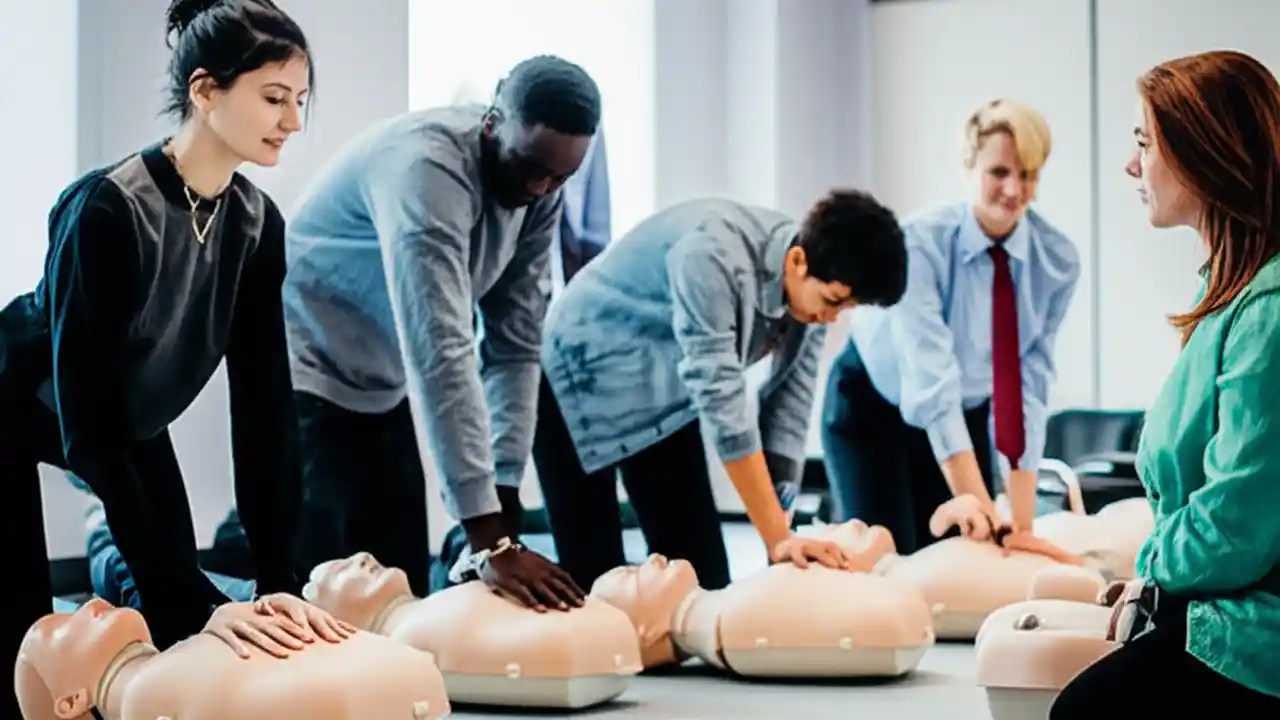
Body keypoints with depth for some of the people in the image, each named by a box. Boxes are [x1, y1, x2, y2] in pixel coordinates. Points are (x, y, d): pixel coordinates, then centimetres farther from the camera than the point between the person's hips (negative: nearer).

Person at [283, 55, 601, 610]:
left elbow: (515, 344, -5)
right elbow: (440, 354, -39)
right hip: (307, 372, -8)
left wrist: (504, 505, -13)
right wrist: (490, 540, -42)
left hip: (383, 386, 8)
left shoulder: (538, 190, -7)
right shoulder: (427, 166, -32)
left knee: (402, 590, 4)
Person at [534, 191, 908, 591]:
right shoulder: (713, 256, -34)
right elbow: (721, 401, -35)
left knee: (701, 571, 0)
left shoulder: (813, 282, -12)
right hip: (582, 376, -7)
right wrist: (777, 538, -35)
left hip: (664, 396, 7)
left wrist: (781, 532, -13)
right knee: (593, 574, -7)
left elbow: (790, 404, -7)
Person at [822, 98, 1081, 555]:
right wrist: (974, 498, -45)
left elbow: (1030, 385, -19)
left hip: (966, 412, 4)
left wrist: (1022, 517, -27)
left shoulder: (1058, 260, -17)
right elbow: (932, 377, -36)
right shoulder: (921, 242, -28)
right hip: (873, 405, -3)